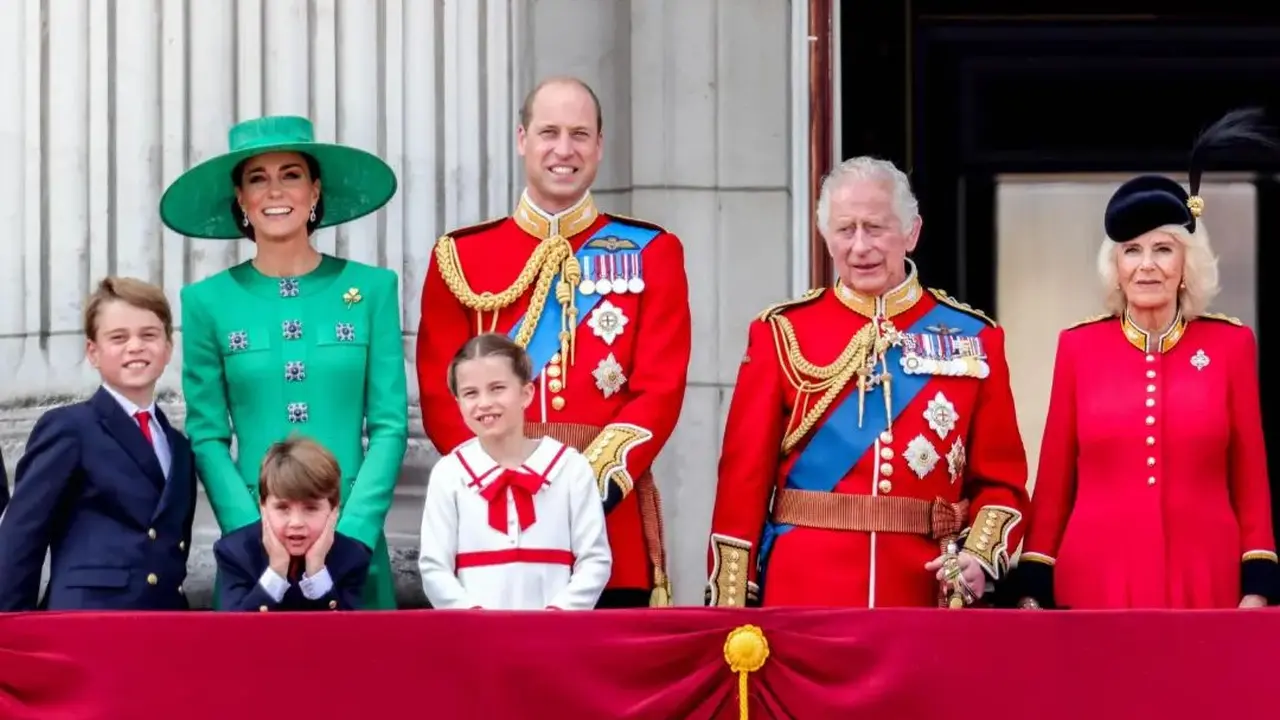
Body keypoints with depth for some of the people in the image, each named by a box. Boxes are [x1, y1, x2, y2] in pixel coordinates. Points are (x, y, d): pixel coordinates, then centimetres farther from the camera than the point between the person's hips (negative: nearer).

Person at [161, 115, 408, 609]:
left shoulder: (371, 289, 3)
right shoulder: (209, 301, 3)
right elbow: (207, 437, 1)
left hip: (355, 534, 0)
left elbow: (389, 426, 0)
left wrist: (349, 533, -10)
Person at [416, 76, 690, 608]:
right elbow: (441, 396, 4)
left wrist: (591, 484, -14)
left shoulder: (650, 254, 9)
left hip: (611, 517, 0)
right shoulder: (461, 257, 10)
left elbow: (660, 391, 0)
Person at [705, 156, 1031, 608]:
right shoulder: (783, 333, 3)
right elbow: (744, 479, 1)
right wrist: (729, 606, -4)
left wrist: (980, 555, -12)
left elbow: (1001, 478, 7)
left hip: (928, 597, 1)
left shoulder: (972, 338, 6)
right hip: (805, 596, -1)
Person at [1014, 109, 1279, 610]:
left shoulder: (1231, 344, 4)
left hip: (1205, 583, 0)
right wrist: (1034, 590, 3)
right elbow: (1054, 480, 7)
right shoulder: (1078, 346, 5)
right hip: (1097, 582, 0)